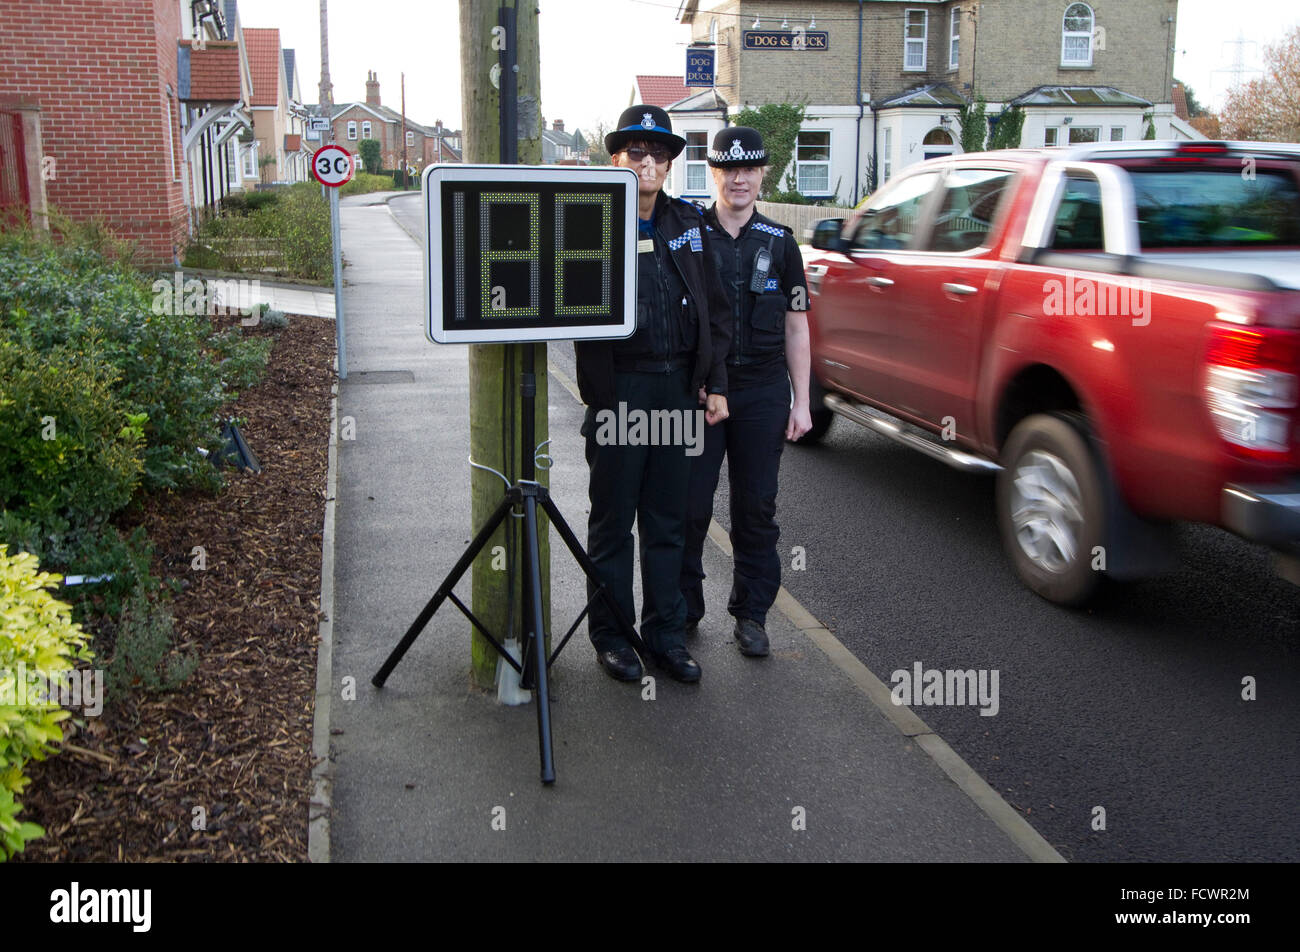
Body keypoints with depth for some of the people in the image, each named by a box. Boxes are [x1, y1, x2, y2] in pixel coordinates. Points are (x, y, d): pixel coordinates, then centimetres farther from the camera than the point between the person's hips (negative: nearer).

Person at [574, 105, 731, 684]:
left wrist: (715, 383, 9)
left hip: (679, 388, 4)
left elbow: (714, 309, 13)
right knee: (613, 522, 7)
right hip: (619, 390, -4)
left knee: (667, 522, 12)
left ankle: (665, 634, 24)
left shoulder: (687, 223, 11)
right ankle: (611, 636, 20)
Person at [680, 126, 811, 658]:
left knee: (756, 506, 6)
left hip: (763, 390, 1)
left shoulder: (779, 242, 8)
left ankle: (751, 614, 17)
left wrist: (801, 401, 3)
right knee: (689, 504, 0)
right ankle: (683, 609, 16)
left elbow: (796, 326, 8)